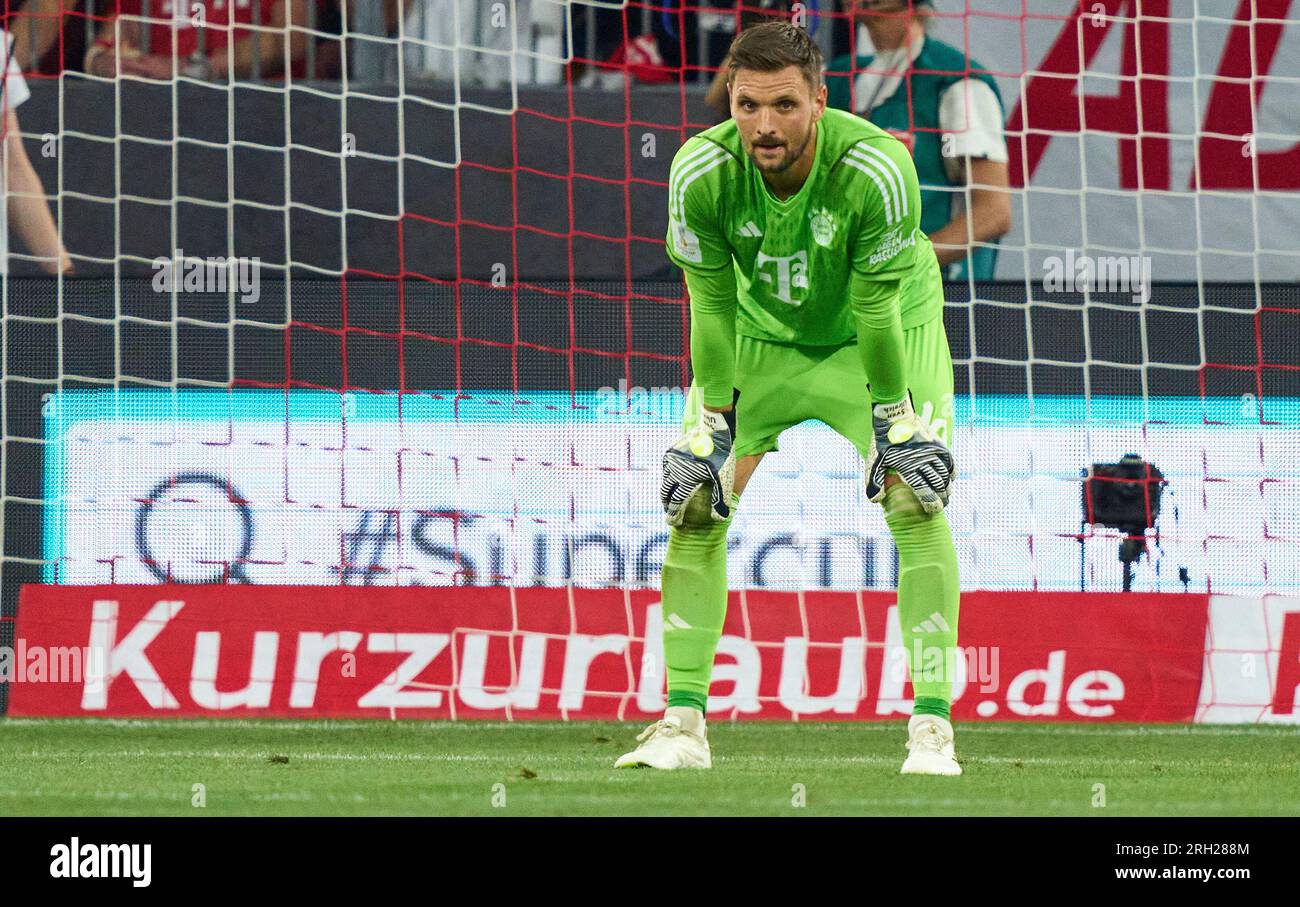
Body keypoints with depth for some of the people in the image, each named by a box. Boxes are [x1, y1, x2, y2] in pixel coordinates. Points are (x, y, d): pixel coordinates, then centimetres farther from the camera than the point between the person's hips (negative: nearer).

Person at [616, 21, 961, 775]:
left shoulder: (877, 169, -35)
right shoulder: (701, 174, -28)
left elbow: (877, 309, -25)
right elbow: (713, 308, -17)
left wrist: (895, 419, -19)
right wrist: (711, 422, -15)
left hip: (889, 327, -2)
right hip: (764, 337, 2)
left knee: (917, 502, -17)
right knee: (693, 503, -6)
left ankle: (932, 725, -12)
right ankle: (684, 722, 3)